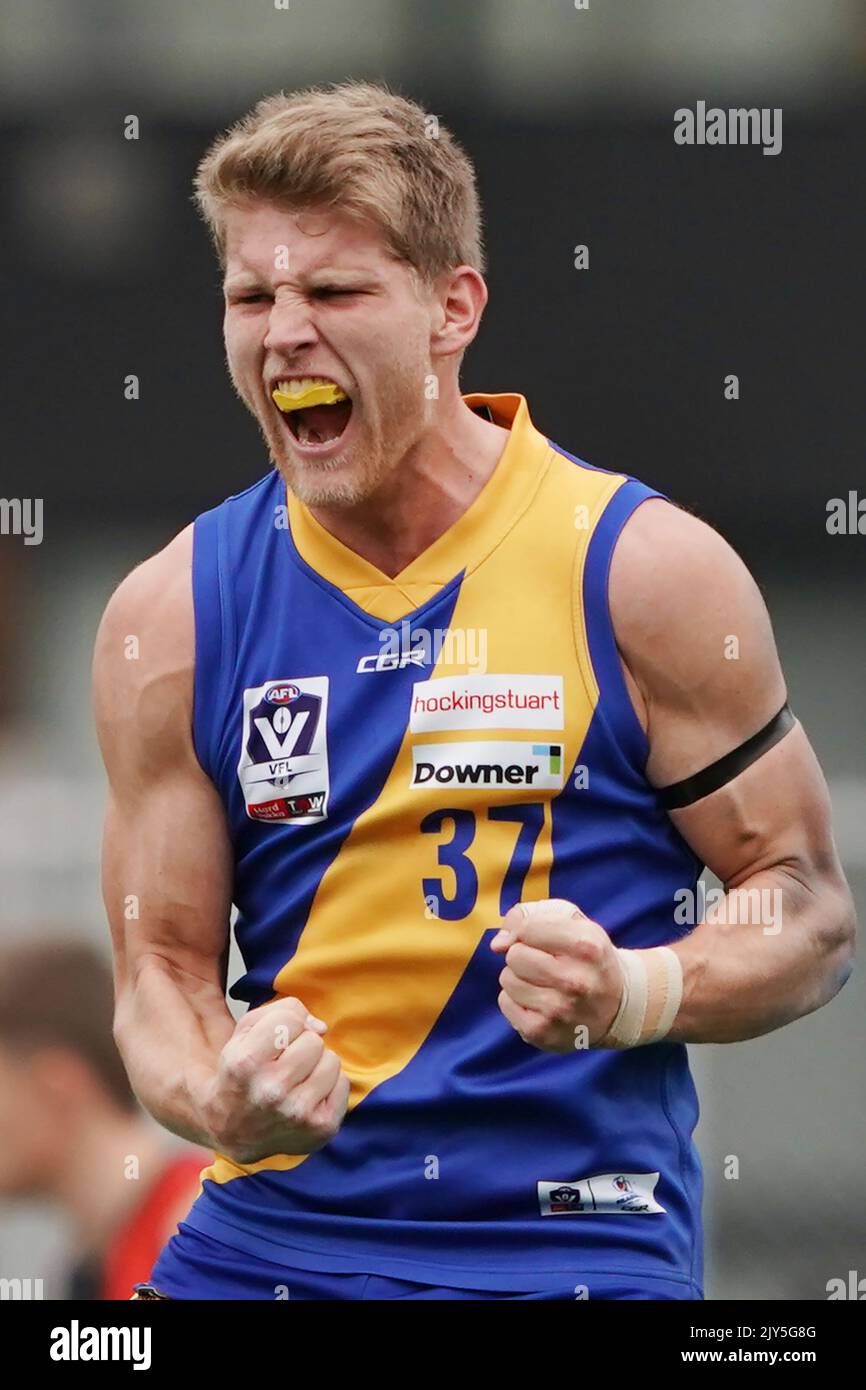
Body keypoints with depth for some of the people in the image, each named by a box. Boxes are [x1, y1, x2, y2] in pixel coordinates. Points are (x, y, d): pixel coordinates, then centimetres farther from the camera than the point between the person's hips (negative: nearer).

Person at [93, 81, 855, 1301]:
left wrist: (635, 997, -19)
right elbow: (161, 969, 6)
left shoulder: (643, 570, -3)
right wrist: (216, 1100, -17)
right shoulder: (173, 615, 4)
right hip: (266, 1236, 3)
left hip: (570, 1247, -3)